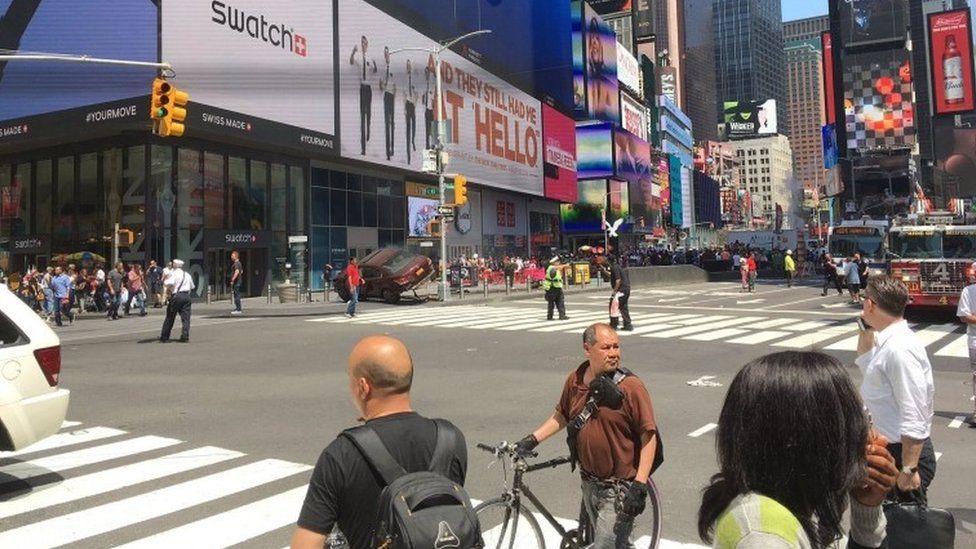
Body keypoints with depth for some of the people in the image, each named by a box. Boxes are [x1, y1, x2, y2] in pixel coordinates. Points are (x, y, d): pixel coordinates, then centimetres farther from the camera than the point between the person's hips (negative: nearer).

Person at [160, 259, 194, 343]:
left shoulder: (173, 274, -4)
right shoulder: (187, 275, 14)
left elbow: (169, 283, -20)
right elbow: (192, 286, 21)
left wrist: (165, 282, 1)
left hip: (176, 296, -4)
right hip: (186, 296, 4)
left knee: (170, 317, 6)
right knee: (185, 317, 3)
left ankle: (164, 337, 14)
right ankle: (185, 337, -4)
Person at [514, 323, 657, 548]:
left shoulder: (630, 386, -18)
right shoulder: (575, 380, -3)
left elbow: (648, 437, -16)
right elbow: (561, 416, 13)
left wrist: (640, 487, -20)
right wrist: (532, 439, 5)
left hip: (619, 488, -6)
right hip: (590, 483, 6)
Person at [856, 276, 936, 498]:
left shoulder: (900, 348, -25)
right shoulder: (888, 340, 4)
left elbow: (914, 418, -26)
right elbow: (865, 365, 28)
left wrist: (909, 470, -24)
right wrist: (865, 331, 12)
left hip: (906, 452, -9)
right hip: (889, 449, 9)